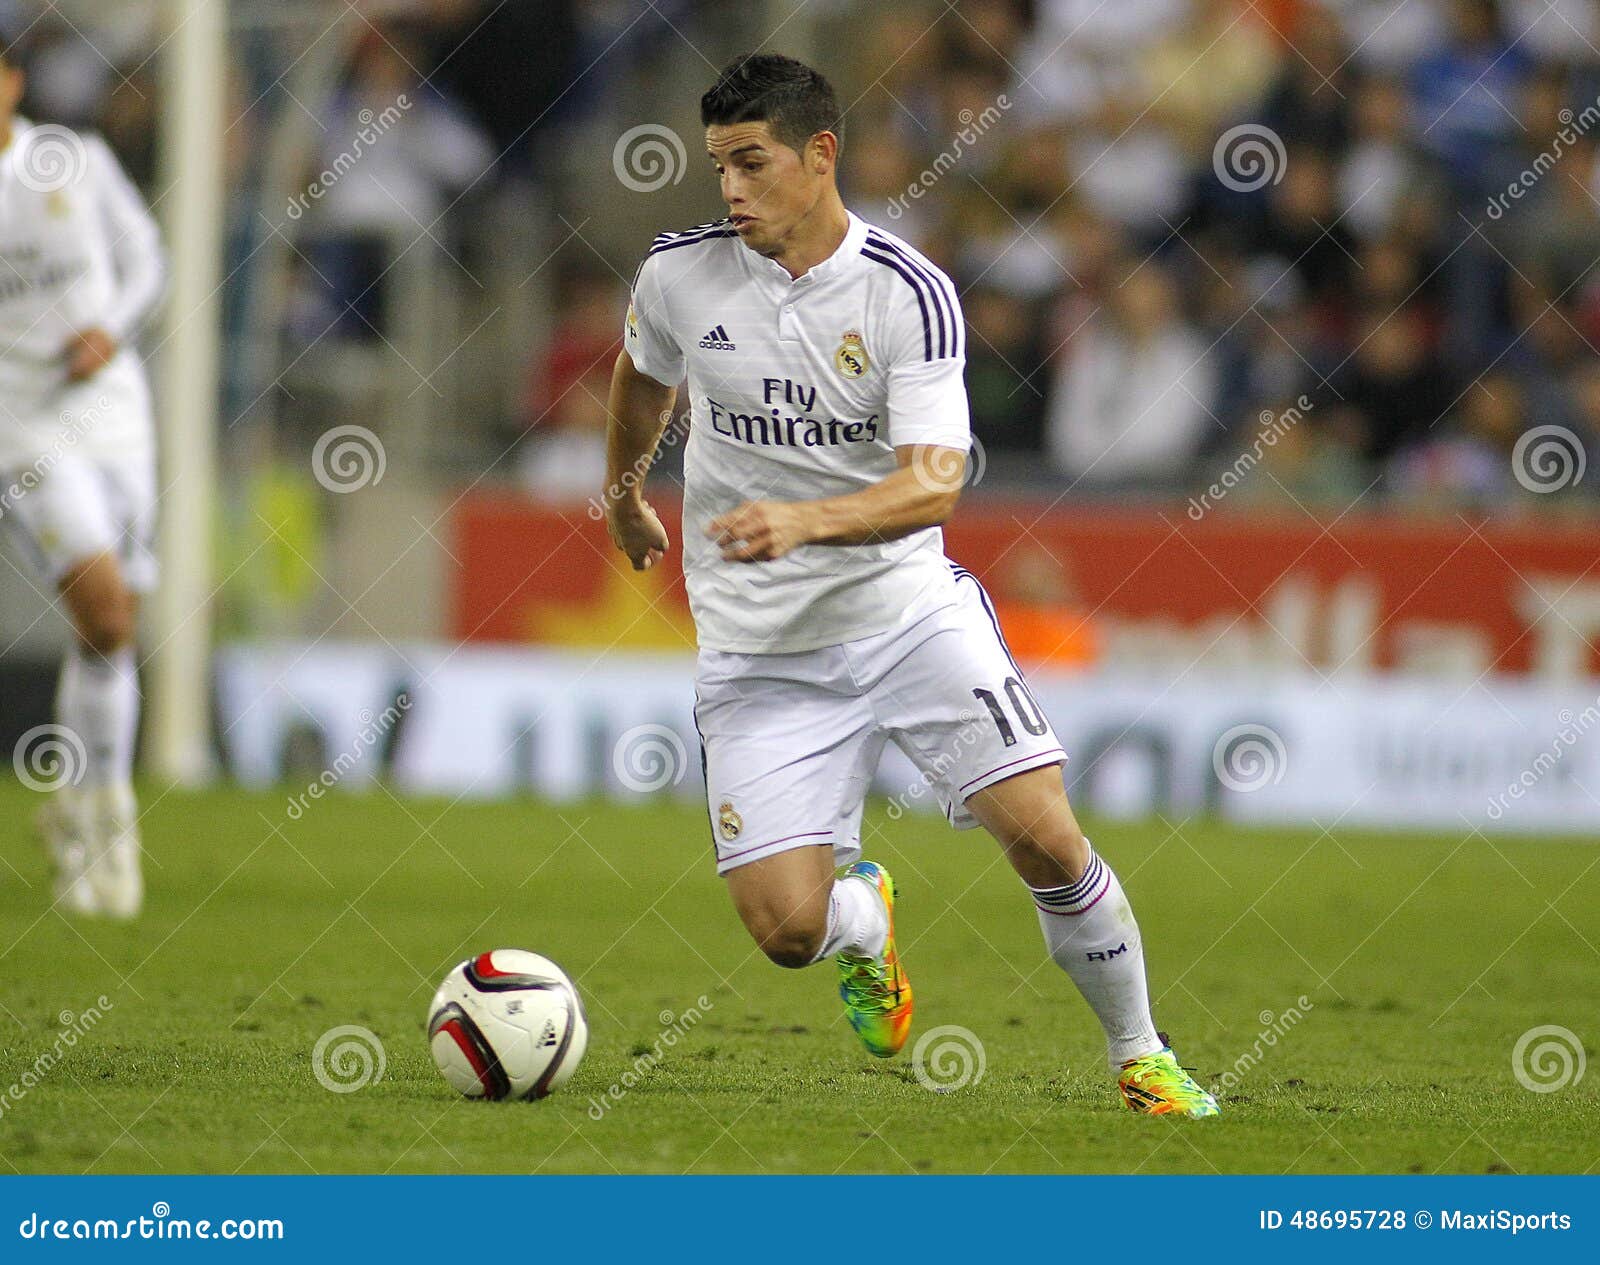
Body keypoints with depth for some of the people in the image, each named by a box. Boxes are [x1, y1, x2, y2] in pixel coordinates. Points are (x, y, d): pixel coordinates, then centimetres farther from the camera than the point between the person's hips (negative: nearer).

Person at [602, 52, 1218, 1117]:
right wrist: (624, 492, 36)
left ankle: (1141, 1056, 9)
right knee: (787, 930, -10)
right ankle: (866, 919, 28)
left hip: (908, 611, -2)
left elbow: (933, 483, -22)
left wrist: (806, 521, -38)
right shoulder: (679, 275, -3)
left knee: (1046, 837, -15)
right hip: (761, 653, 2)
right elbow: (643, 377, 21)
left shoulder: (910, 294, -12)